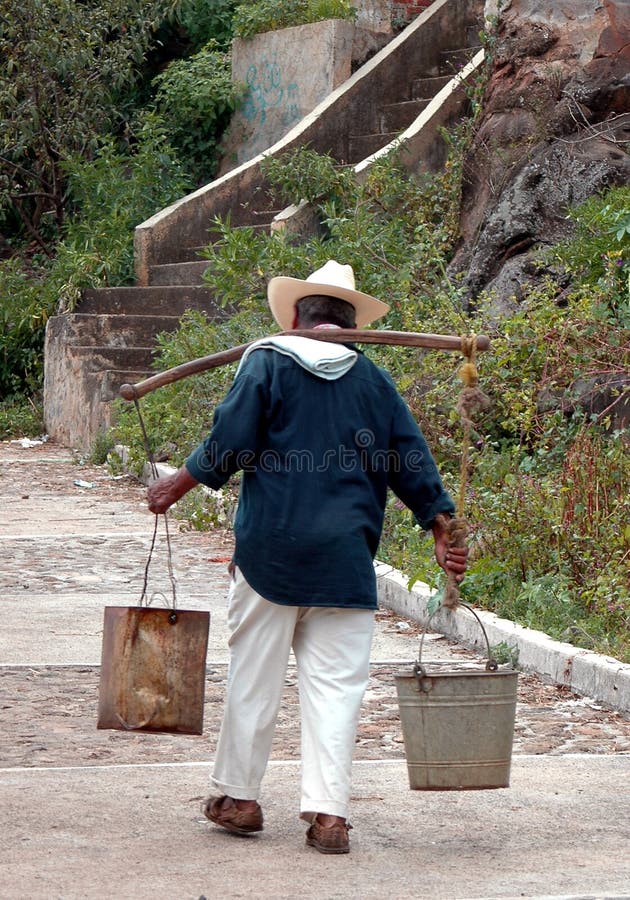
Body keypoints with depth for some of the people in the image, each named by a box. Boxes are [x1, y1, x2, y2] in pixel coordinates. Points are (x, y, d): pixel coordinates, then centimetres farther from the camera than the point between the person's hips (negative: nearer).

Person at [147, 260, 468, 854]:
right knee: (335, 683, 3)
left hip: (270, 549, -2)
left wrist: (176, 487, 6)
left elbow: (227, 446, -7)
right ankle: (328, 811, -1)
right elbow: (413, 465, 9)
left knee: (254, 676, 8)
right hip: (345, 559, 2)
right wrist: (442, 532, 16)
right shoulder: (373, 381, 10)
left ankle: (237, 797, 18)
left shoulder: (267, 363, -1)